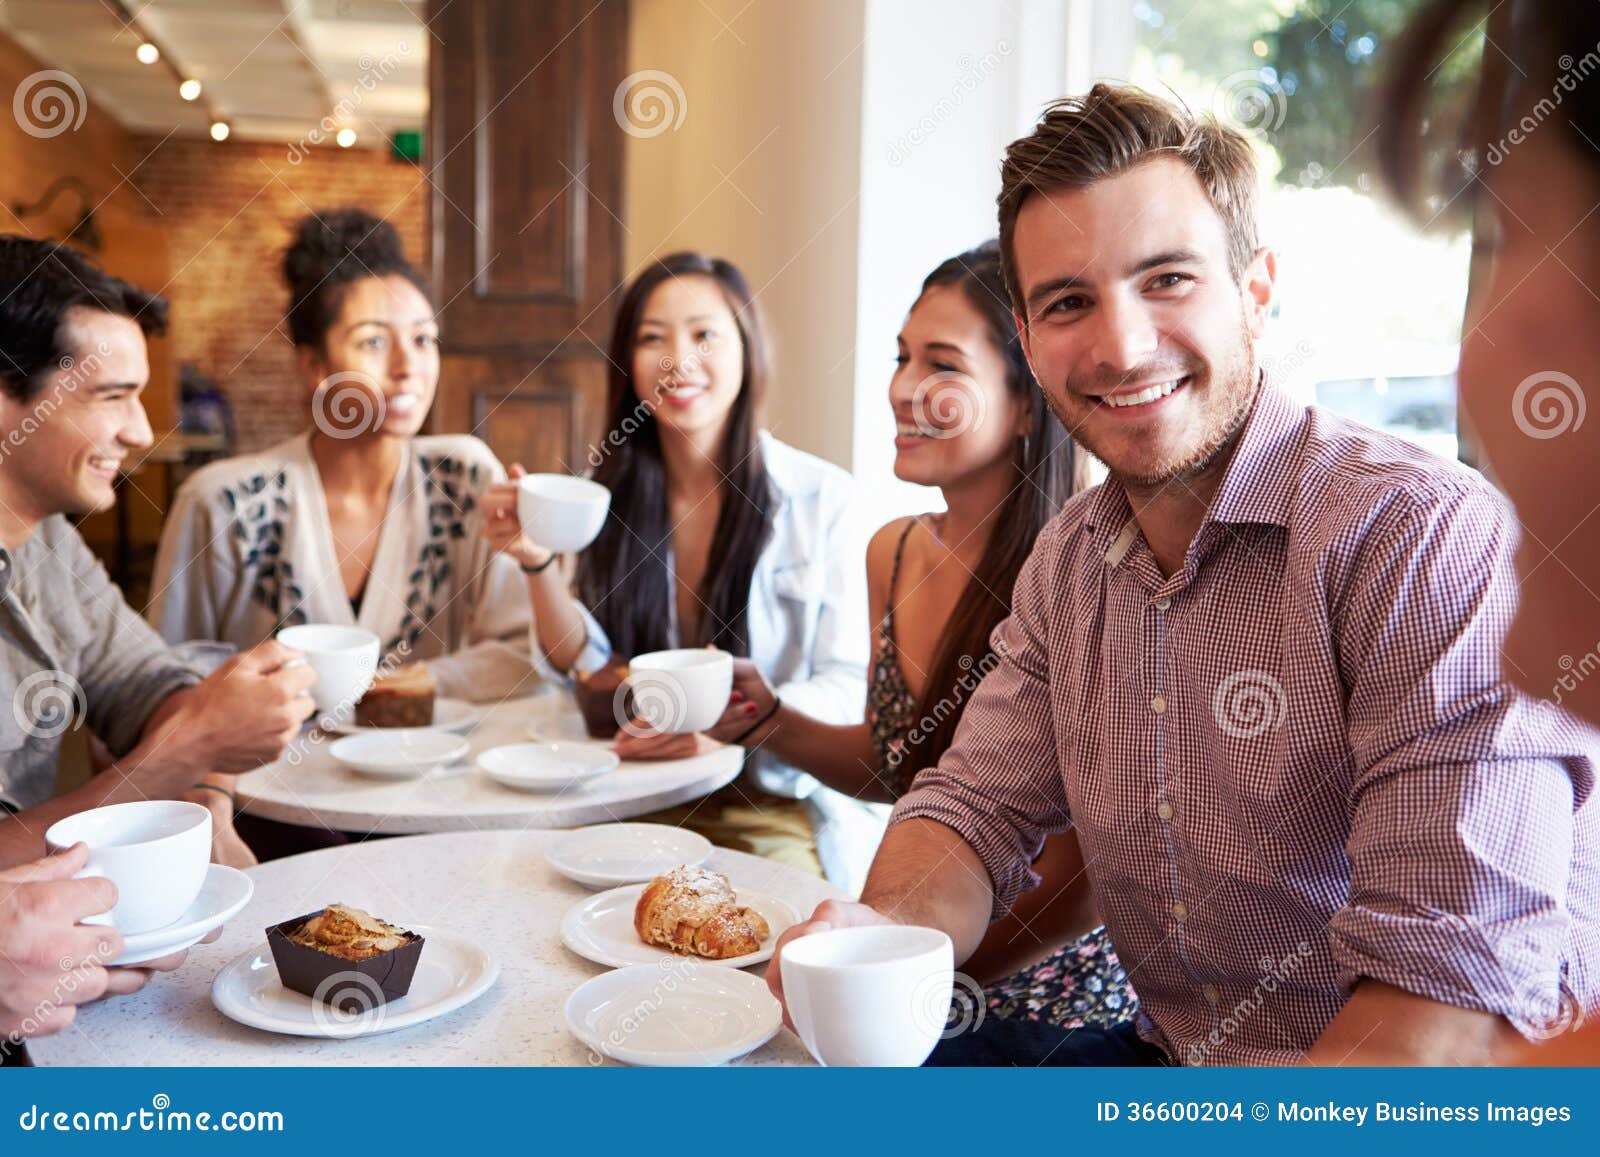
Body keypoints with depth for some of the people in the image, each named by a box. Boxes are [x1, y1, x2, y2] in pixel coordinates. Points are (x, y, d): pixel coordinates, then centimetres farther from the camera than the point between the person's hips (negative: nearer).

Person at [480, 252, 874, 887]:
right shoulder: (611, 489, 7)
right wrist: (538, 562, -13)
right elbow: (581, 665, 5)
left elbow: (850, 687, -7)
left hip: (776, 803, -3)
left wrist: (729, 724, -25)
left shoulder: (821, 497, -5)